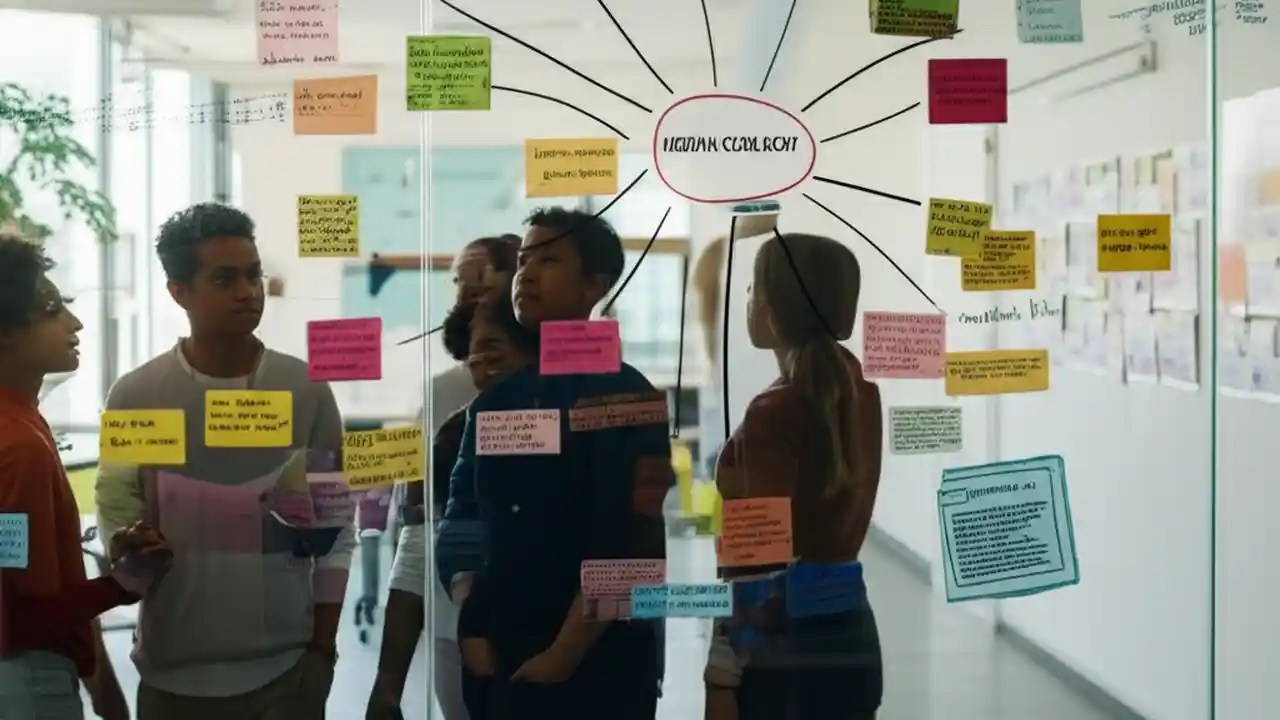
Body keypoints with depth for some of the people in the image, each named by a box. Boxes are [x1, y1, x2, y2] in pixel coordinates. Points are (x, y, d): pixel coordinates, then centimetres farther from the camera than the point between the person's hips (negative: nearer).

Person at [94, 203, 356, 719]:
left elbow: (335, 530, 3)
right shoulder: (135, 396, -1)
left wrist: (323, 647, 1)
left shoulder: (306, 391, 1)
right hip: (172, 672, 0)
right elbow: (117, 523, 0)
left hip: (286, 667, 0)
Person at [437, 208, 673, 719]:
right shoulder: (494, 401, 10)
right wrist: (475, 629, 0)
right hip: (504, 660, 5)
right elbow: (462, 524, 11)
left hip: (600, 662, -5)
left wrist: (566, 653, -13)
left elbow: (625, 544, -13)